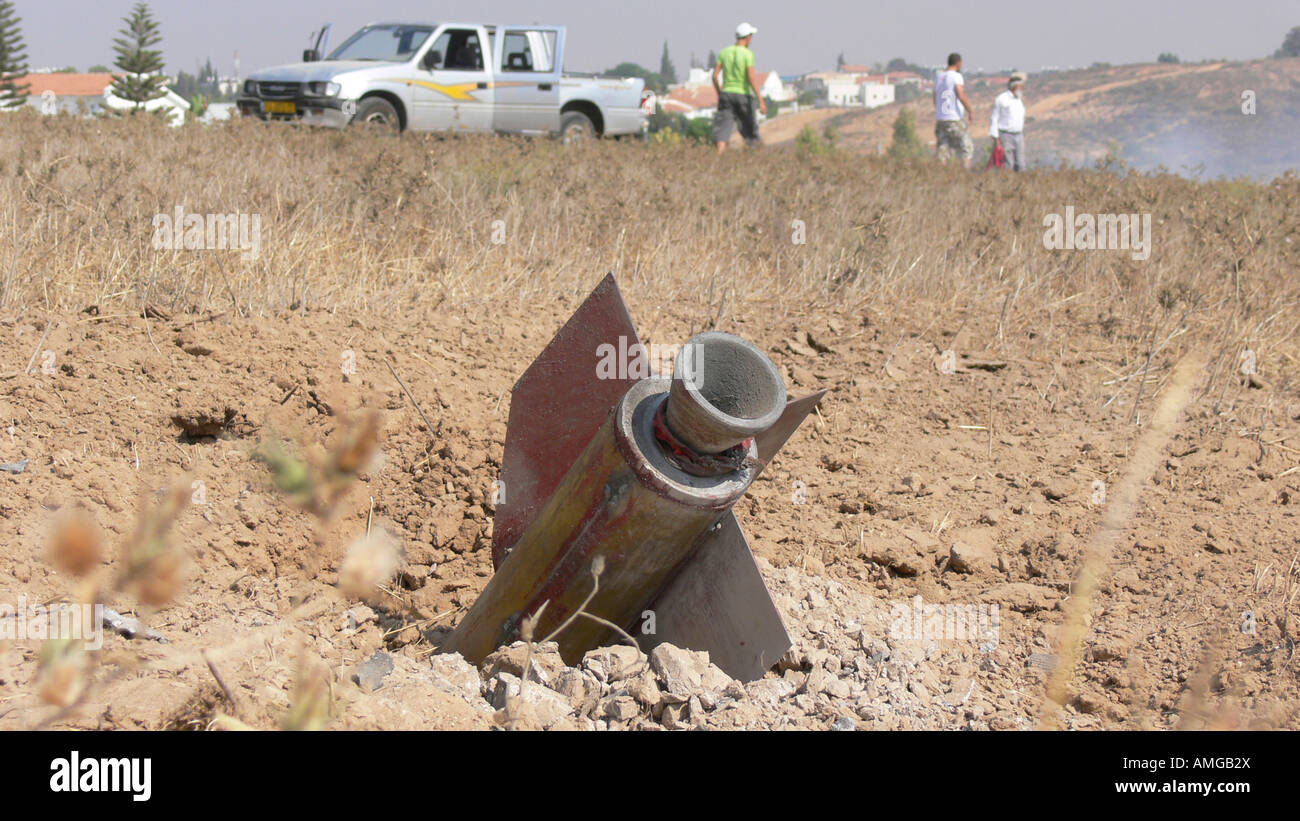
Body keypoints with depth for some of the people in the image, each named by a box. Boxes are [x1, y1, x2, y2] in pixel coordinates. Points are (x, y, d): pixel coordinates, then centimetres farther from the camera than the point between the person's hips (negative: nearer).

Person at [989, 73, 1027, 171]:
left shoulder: (1019, 101, 14)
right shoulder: (1001, 99, -7)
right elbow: (994, 120, -8)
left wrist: (1022, 138, 18)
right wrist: (996, 139, -14)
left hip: (1018, 136, 6)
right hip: (1005, 136, -6)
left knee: (1020, 166, -2)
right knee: (1008, 166, -12)